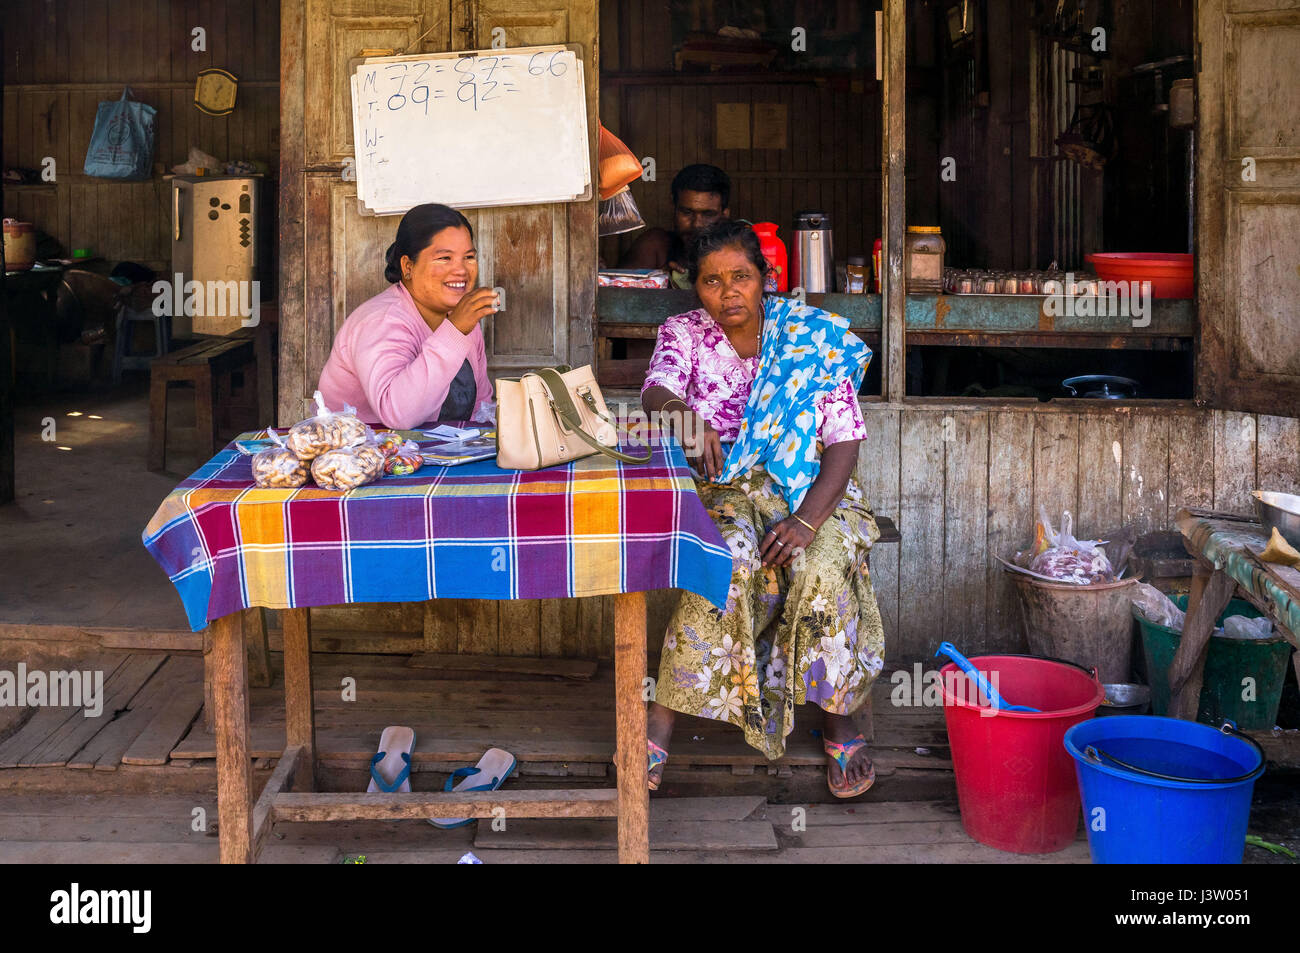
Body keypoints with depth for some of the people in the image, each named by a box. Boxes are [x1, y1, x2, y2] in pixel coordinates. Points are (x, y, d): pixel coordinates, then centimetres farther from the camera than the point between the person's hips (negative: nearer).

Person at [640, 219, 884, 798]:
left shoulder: (813, 341, -2)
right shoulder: (684, 334, 2)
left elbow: (844, 442, -7)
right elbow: (656, 392, -19)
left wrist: (806, 519, -24)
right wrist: (684, 418, -45)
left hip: (809, 487, 0)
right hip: (722, 489, 0)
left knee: (825, 569, -31)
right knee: (729, 560, -33)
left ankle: (840, 729, -13)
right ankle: (661, 724, -27)